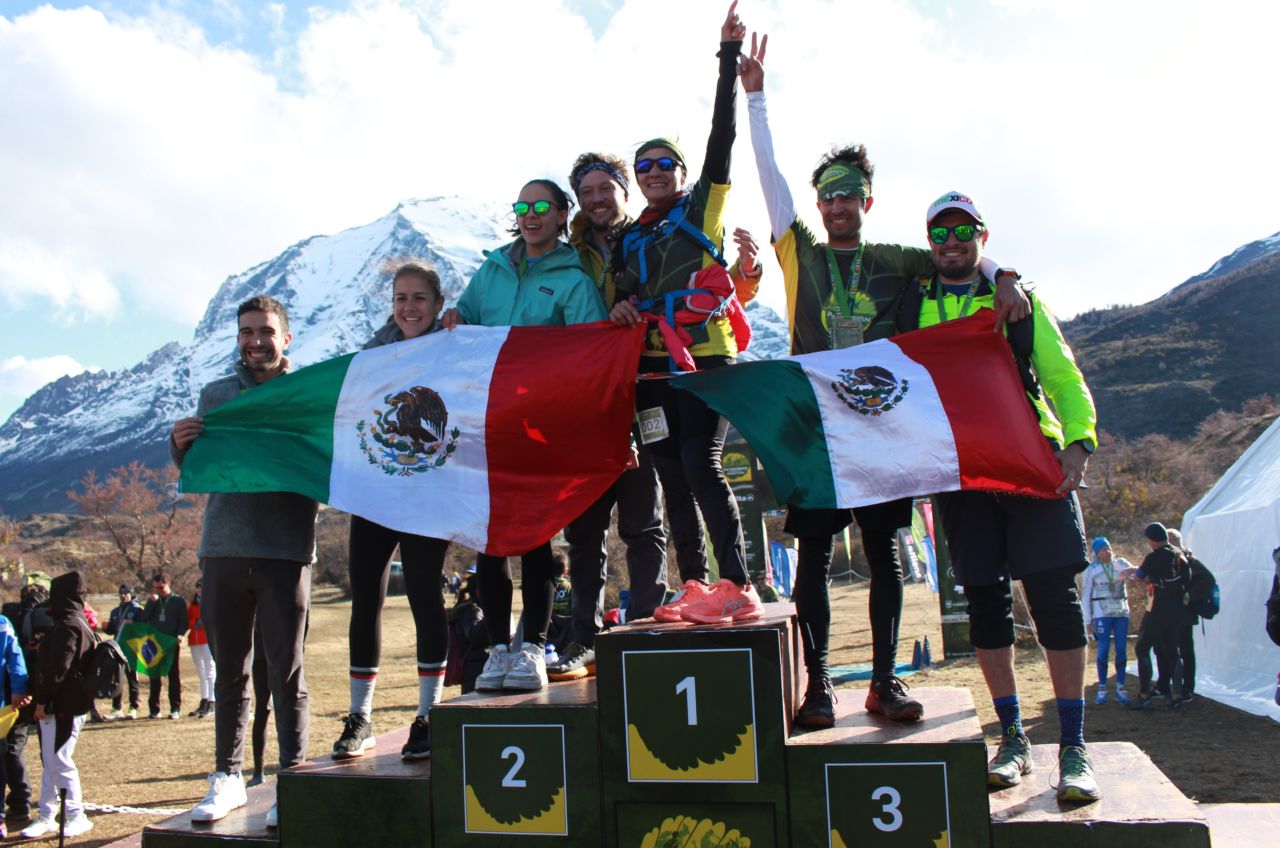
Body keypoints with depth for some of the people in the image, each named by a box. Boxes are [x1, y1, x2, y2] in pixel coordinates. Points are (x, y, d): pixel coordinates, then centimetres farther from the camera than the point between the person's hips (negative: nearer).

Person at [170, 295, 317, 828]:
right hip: (223, 548, 4)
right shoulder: (215, 395, 14)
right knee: (230, 672, 11)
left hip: (285, 550, -3)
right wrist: (180, 445, -3)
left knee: (286, 672, 0)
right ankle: (227, 777, 22)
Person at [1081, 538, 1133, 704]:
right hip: (1102, 612, -3)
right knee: (1103, 650, -8)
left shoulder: (1121, 563, 8)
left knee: (1121, 649, 2)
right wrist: (1088, 620, -2)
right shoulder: (1091, 569, 1)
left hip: (1122, 611, 3)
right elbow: (1085, 596, 3)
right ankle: (1102, 689, 0)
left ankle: (1120, 688, 9)